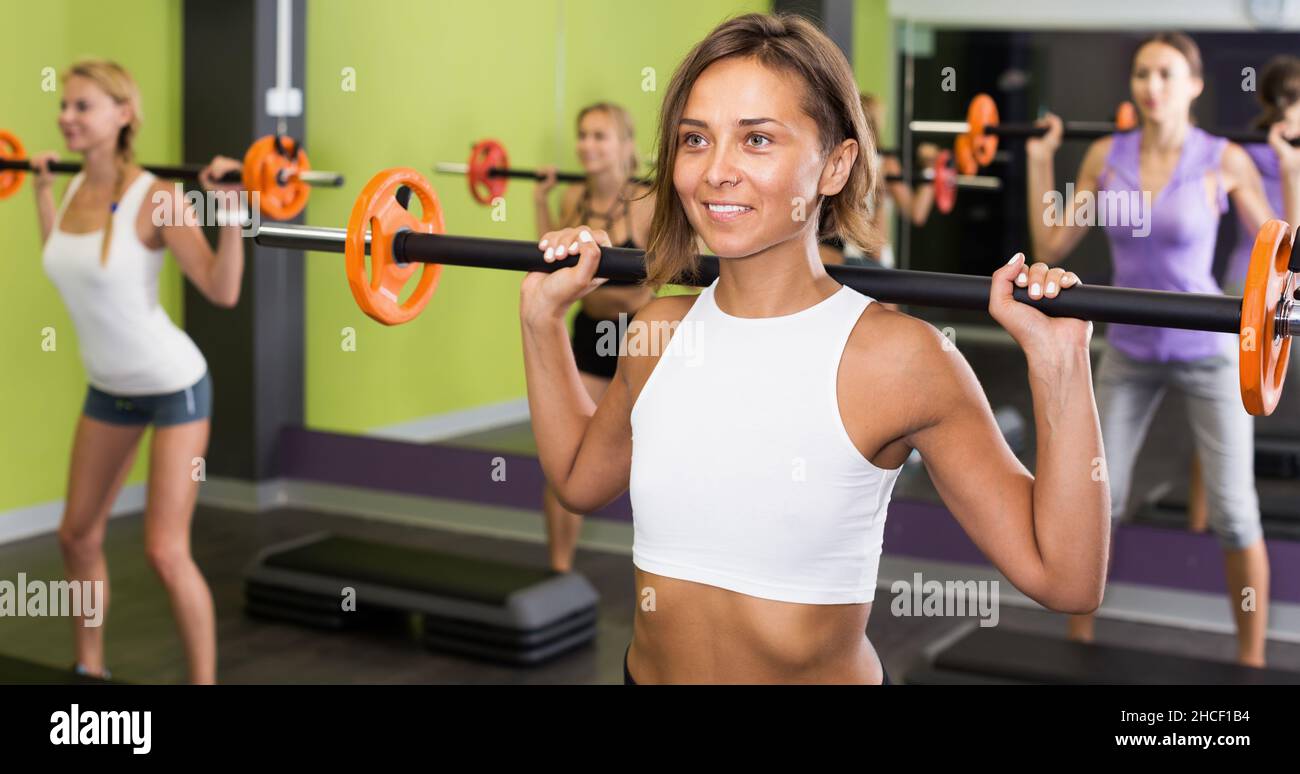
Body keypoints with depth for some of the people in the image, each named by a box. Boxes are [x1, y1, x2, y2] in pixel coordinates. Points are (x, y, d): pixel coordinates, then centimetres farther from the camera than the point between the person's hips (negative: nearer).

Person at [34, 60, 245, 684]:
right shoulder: (75, 189, -1)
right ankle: (90, 670, 32)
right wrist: (41, 189, 21)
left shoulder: (154, 197, -20)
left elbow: (222, 291, -24)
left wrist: (230, 210, -32)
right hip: (108, 389, 7)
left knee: (165, 551, -8)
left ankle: (203, 681, 7)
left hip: (175, 387, -7)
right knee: (78, 536, 14)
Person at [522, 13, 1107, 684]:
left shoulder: (898, 356, -18)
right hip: (647, 668, 4)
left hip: (822, 673, -4)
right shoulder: (660, 330, -4)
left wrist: (1058, 364, -25)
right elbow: (580, 480, 15)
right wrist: (541, 314, 8)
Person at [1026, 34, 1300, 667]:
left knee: (1233, 514, -1)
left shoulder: (1224, 160, -11)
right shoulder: (1106, 155, -2)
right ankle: (1078, 642, 23)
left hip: (1207, 351, -3)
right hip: (1129, 354, 3)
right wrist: (1039, 161, 0)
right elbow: (1050, 247, 1)